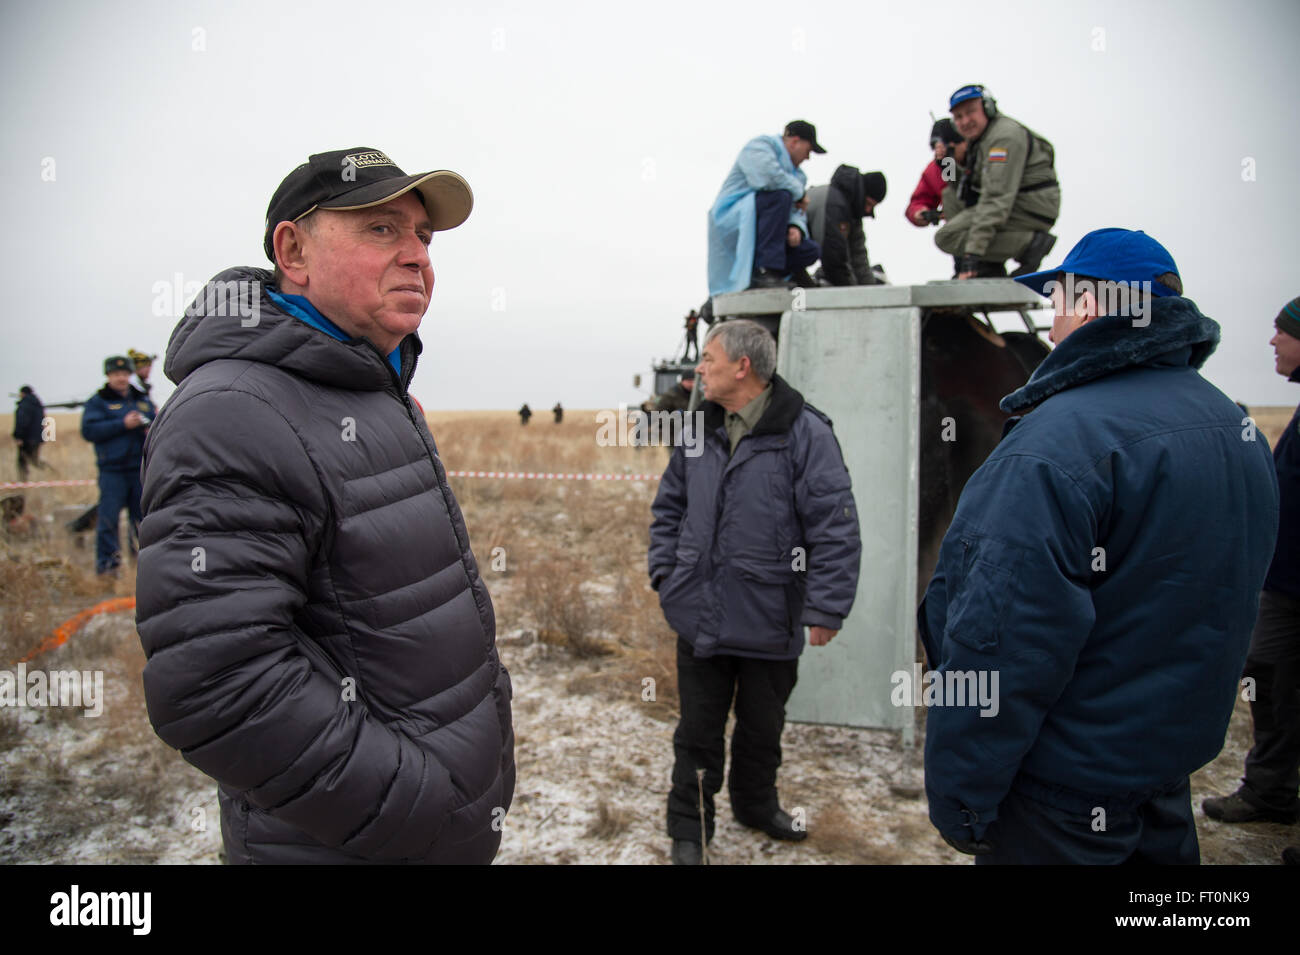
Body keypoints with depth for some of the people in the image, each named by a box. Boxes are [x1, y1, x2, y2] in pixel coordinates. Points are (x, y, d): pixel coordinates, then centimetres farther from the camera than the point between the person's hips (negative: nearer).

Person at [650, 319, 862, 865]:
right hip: (700, 615, 3)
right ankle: (688, 829, 29)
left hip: (771, 620, -2)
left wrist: (825, 609, -16)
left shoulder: (805, 432, -13)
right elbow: (669, 507, 14)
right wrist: (664, 571, 6)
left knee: (763, 726, 20)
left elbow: (835, 528, -15)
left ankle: (756, 805, 45)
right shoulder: (697, 431, 4)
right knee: (698, 730, 12)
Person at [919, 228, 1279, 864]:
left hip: (1069, 796, -8)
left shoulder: (1058, 443, -27)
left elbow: (1003, 639, -30)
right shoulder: (1232, 423, 5)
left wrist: (959, 801, -19)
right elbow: (1221, 604, 14)